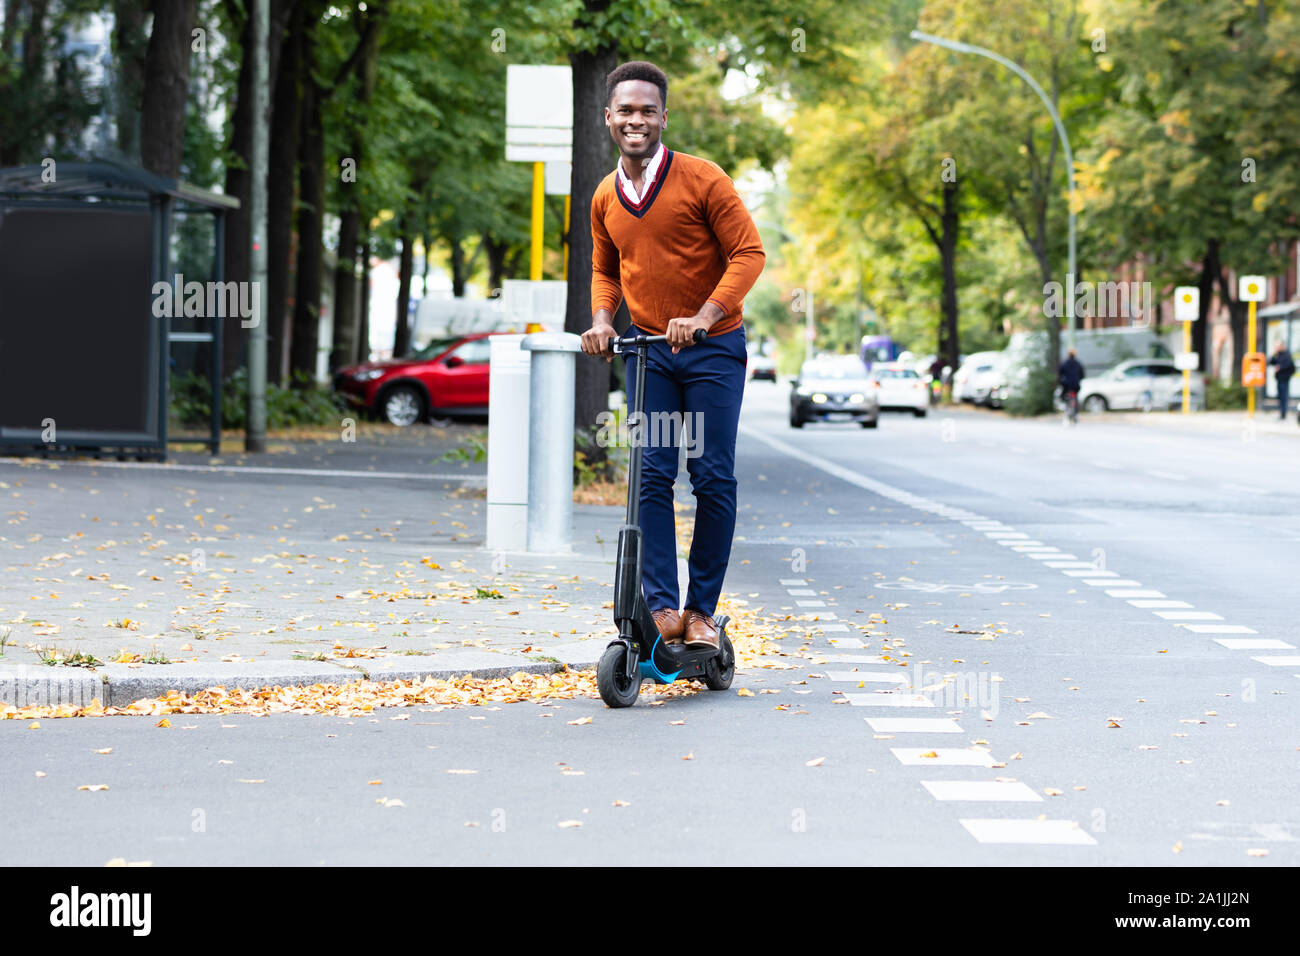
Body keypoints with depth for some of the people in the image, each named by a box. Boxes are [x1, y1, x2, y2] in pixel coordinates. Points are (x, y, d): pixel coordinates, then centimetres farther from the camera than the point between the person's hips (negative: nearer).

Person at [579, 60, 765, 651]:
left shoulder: (702, 181, -10)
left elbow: (748, 253, -11)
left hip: (712, 349, -4)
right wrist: (601, 317, 0)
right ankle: (662, 607, -6)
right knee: (652, 475, -6)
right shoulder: (605, 198, 6)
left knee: (713, 478, -4)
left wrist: (705, 315, -24)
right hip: (648, 349, 4)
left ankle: (703, 611, 5)